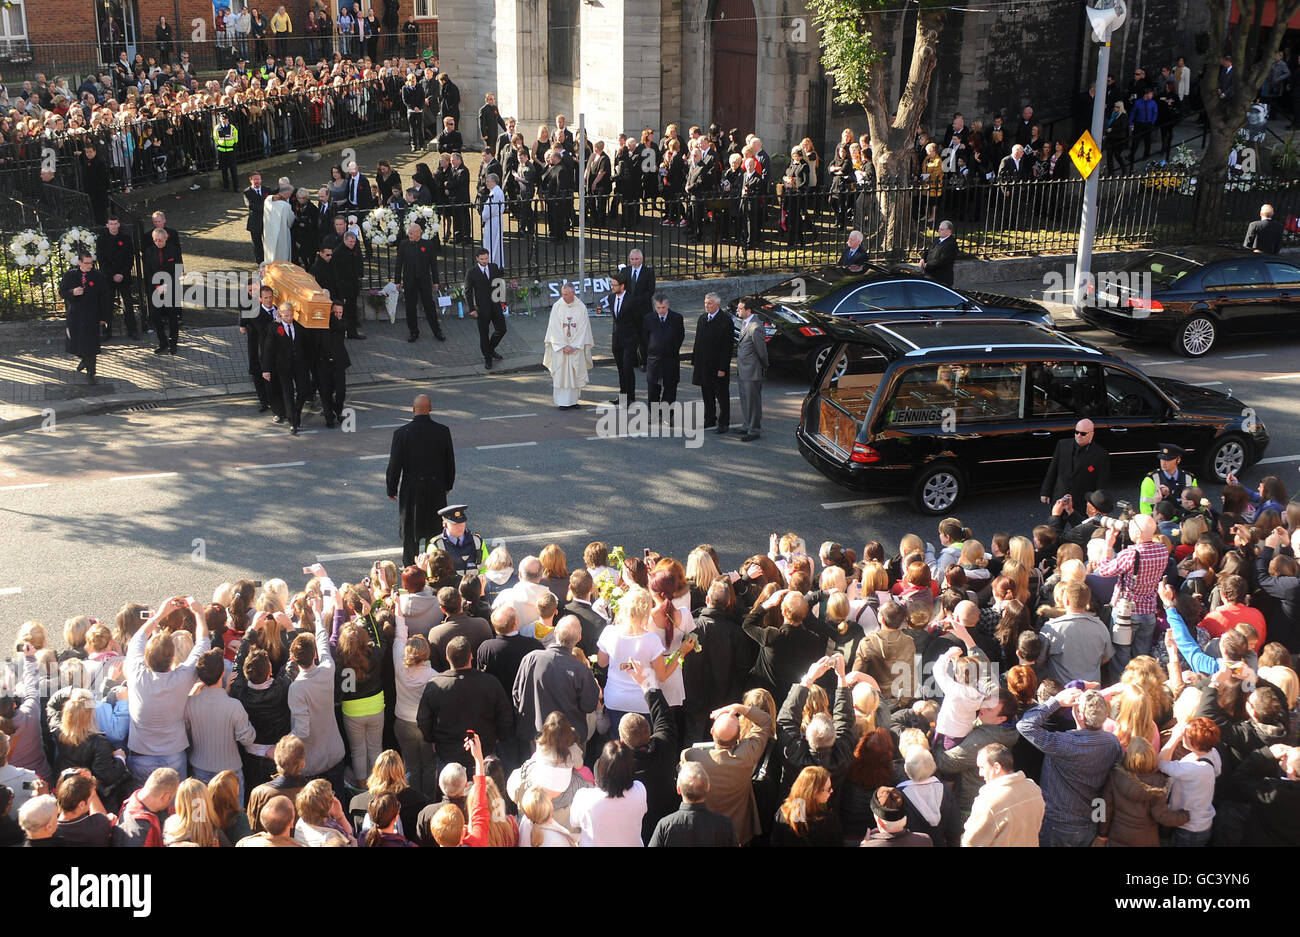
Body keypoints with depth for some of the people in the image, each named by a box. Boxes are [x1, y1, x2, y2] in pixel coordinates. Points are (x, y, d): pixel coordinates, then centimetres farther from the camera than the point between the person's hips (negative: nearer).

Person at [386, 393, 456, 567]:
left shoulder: (401, 433, -16)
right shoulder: (443, 431, -8)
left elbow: (394, 465, -10)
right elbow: (450, 462, 3)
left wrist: (391, 489, 3)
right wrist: (448, 485, 17)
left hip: (411, 490, -2)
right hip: (436, 490, 2)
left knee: (410, 534, 11)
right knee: (435, 531, 16)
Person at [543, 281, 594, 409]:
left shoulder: (581, 308, -2)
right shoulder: (557, 306, -4)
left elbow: (583, 329, -3)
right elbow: (554, 329, -5)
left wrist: (574, 347, -10)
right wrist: (563, 346, -12)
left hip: (576, 348, 1)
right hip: (559, 348, -1)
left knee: (575, 374, 3)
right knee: (560, 373, 0)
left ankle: (573, 400, 11)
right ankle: (562, 402, 5)